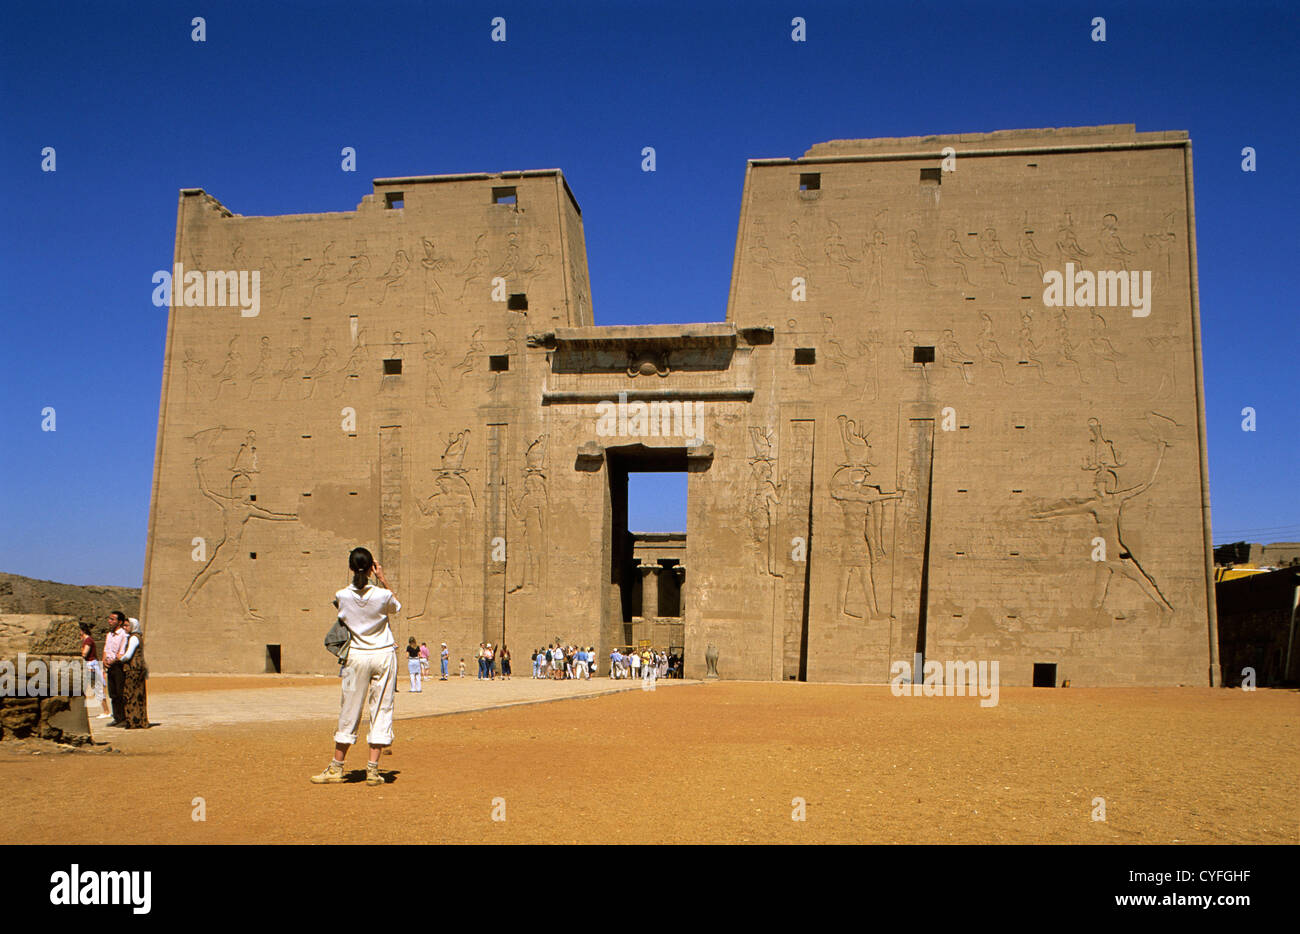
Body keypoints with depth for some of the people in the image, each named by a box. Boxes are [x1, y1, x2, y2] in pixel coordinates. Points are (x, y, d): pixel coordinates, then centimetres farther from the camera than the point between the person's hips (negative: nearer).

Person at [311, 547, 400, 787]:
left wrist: (360, 578, 12)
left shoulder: (342, 596, -8)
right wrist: (383, 580, 8)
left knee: (349, 712, 10)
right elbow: (397, 606, 13)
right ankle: (373, 769, 3)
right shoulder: (383, 595, -11)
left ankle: (337, 767, 19)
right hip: (384, 654, -1)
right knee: (381, 710, 5)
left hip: (357, 657, 1)